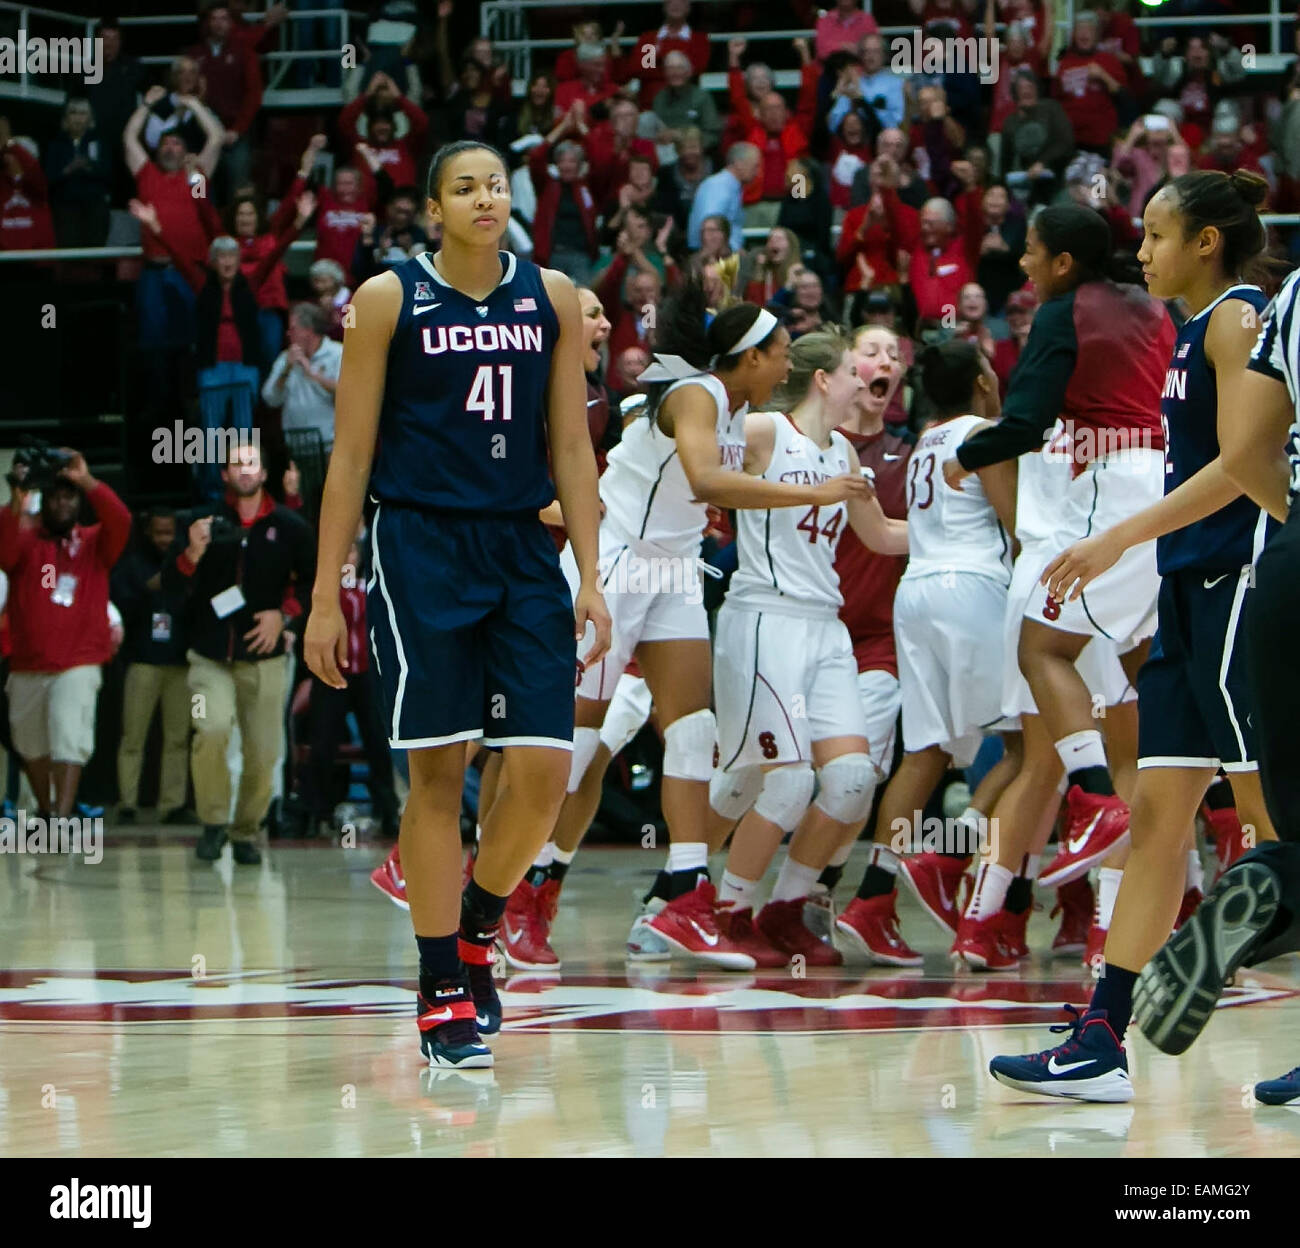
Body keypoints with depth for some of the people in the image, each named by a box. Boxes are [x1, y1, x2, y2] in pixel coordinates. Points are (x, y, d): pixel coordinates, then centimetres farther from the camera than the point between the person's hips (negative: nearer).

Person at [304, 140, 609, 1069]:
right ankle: (442, 992, 4)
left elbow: (571, 446, 10)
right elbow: (351, 454, 0)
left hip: (522, 549, 3)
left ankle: (478, 931, 20)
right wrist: (326, 597, -3)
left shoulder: (553, 298, 7)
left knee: (544, 768, -6)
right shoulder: (389, 299, -1)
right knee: (438, 772, -4)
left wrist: (589, 579, 2)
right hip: (421, 547, -3)